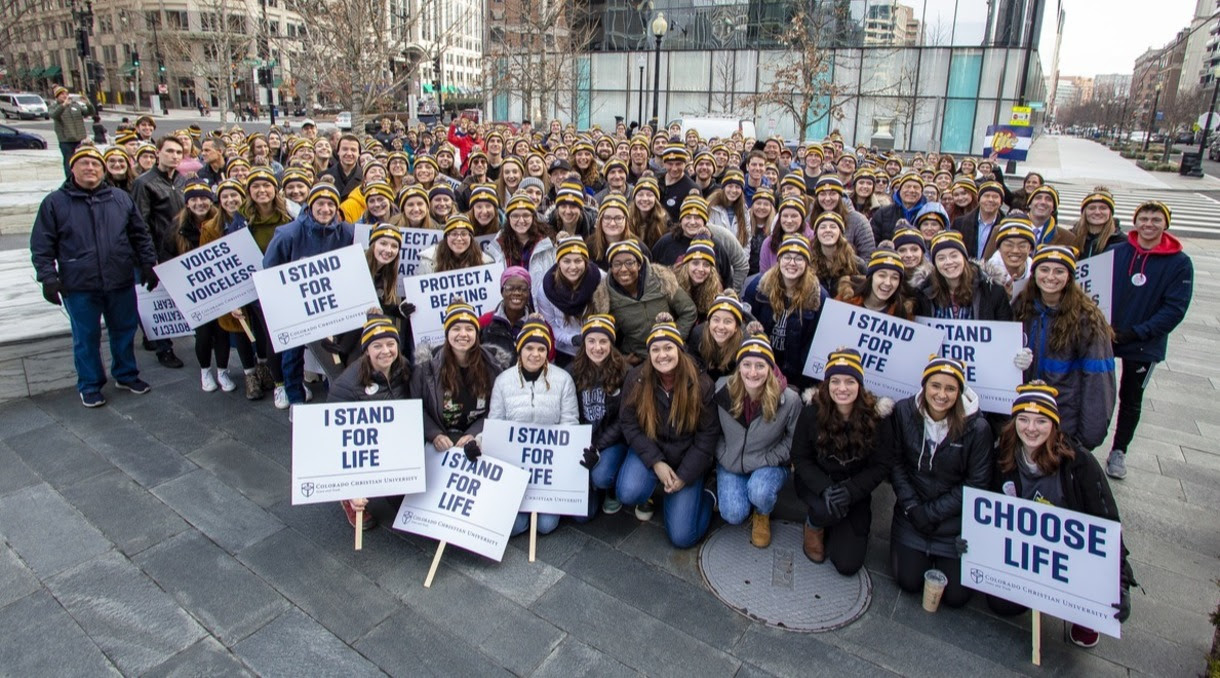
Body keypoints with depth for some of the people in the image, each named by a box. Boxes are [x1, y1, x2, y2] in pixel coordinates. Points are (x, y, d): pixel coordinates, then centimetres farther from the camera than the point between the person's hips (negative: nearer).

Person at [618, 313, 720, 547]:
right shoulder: (636, 379, -13)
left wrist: (685, 476, -14)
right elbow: (630, 425, -8)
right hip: (649, 451, 1)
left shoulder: (701, 384, -15)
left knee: (682, 537, -9)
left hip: (686, 458, -1)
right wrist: (656, 462, -18)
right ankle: (648, 494, 8)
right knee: (628, 493, -31)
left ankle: (705, 498, 23)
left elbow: (708, 435, -9)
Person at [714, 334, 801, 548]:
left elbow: (793, 440, -7)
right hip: (730, 464, 1)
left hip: (769, 464, -1)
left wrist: (767, 461, -13)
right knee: (734, 515, -16)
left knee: (759, 494, -32)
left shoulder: (789, 400, -22)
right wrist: (723, 458, -5)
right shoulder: (722, 388, -17)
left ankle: (763, 516, 6)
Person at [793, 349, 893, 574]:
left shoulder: (876, 416, -14)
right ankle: (813, 526, 3)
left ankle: (837, 528, 28)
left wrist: (850, 490, -26)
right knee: (828, 510, -36)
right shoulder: (812, 411, -16)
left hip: (855, 490, 1)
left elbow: (882, 465, -10)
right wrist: (825, 488, -27)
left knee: (848, 564, -6)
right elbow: (800, 458, -10)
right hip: (817, 483, -1)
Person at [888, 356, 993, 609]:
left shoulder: (977, 428, -17)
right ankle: (921, 553, 32)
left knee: (957, 595, 0)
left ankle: (943, 557, 31)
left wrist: (933, 512, -14)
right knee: (909, 582, 1)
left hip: (954, 519, -1)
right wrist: (912, 507, -13)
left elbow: (977, 484, -11)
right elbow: (895, 462, -5)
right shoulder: (903, 412, -12)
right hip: (912, 511, 1)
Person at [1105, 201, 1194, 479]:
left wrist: (1135, 333, -20)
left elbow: (1174, 310, -12)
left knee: (1131, 400, 14)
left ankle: (1119, 452, 29)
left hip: (1144, 346, 0)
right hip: (1104, 339, 1)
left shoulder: (1179, 263, -8)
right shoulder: (1116, 252, -6)